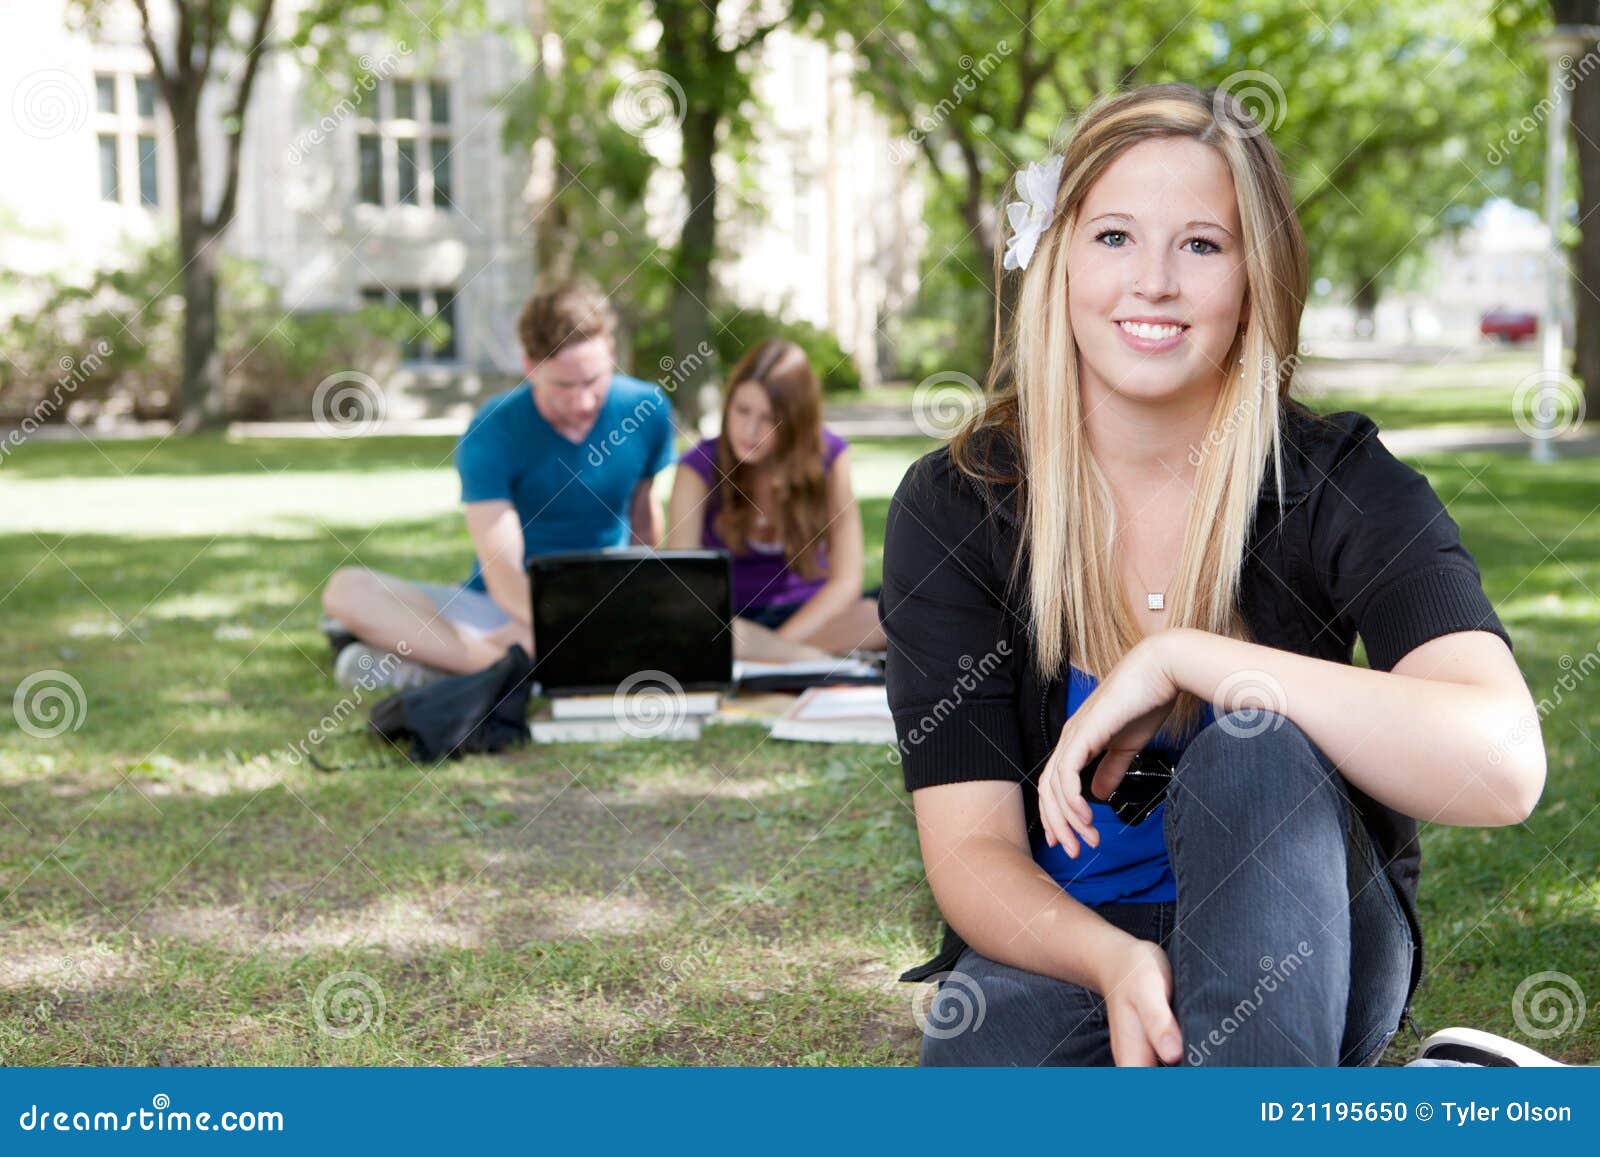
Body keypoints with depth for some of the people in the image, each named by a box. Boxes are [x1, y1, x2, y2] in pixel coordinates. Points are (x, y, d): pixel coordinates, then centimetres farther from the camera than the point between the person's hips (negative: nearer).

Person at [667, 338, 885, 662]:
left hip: (809, 615, 0)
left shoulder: (829, 456, -6)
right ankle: (821, 659, -28)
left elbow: (845, 580, -10)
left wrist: (767, 645, -24)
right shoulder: (700, 467, -10)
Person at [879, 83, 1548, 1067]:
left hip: (1306, 958, 2)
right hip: (1059, 947, -1)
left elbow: (1501, 767, -28)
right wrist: (1116, 962, -33)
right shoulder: (954, 507, -6)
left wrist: (1178, 660, -29)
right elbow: (971, 851, -11)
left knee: (1261, 748, -32)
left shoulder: (1342, 487, -10)